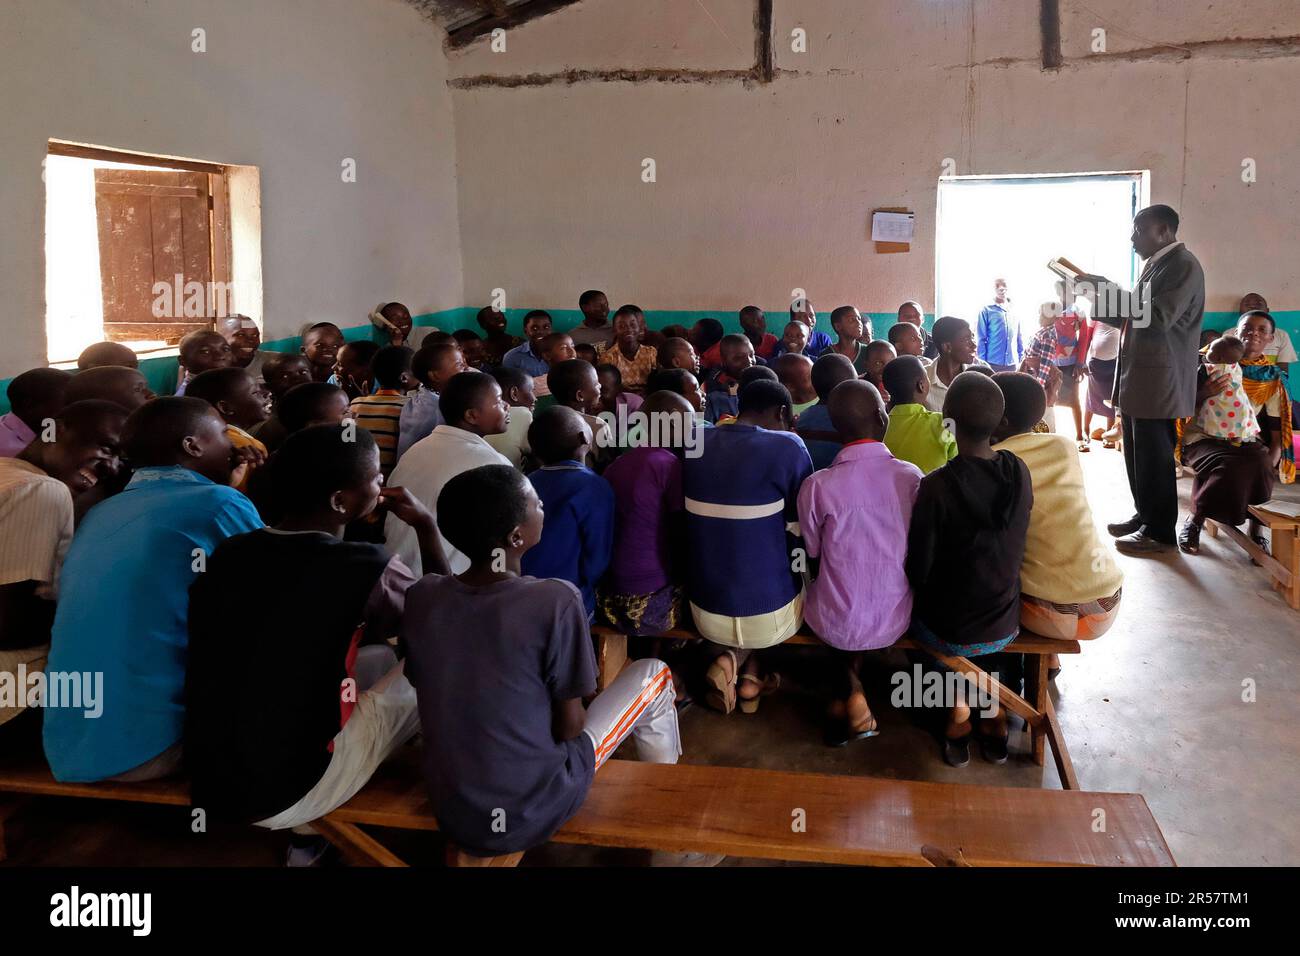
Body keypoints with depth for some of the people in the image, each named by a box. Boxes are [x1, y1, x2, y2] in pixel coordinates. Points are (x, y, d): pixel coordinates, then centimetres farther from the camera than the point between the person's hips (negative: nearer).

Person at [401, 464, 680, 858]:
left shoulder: (421, 595, -8)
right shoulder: (556, 601, -22)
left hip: (452, 817, 5)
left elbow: (427, 688, 7)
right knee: (652, 673, 13)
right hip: (535, 814, -4)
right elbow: (570, 726, -13)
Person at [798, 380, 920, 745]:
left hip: (835, 625, -2)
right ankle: (846, 697, 33)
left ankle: (851, 692, 21)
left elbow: (813, 561, -4)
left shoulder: (818, 486, -19)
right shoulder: (912, 476, -12)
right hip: (896, 620, 2)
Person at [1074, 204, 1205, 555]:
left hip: (1158, 380, -9)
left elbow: (1158, 318, -22)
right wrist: (1099, 300, 11)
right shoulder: (1156, 265, 18)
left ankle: (1160, 531, 6)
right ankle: (1144, 515, 27)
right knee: (1138, 454, 15)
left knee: (1155, 457, -3)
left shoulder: (1183, 264, -12)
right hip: (1138, 376, 9)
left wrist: (1108, 288, -20)